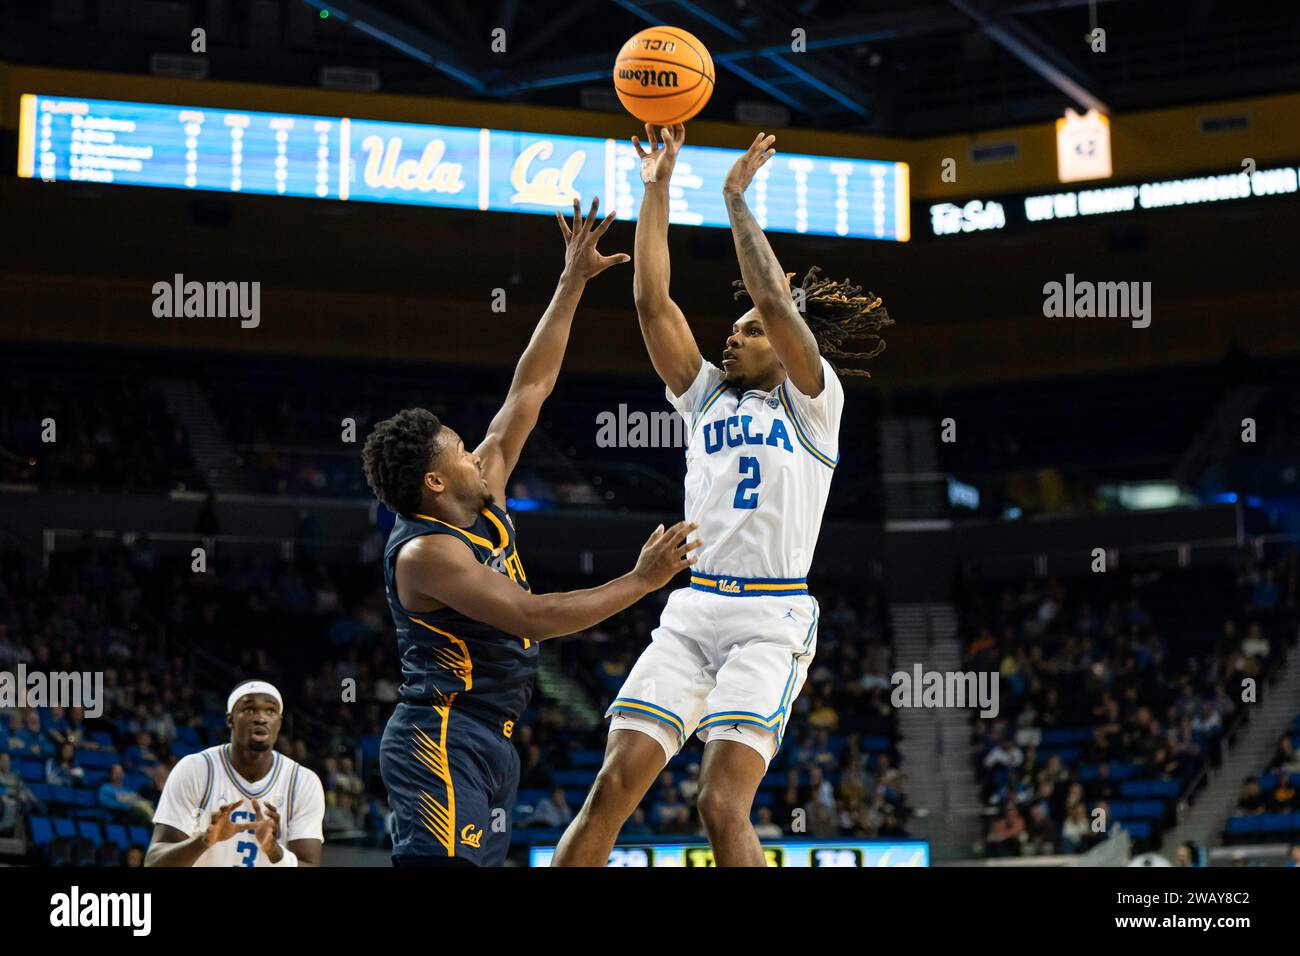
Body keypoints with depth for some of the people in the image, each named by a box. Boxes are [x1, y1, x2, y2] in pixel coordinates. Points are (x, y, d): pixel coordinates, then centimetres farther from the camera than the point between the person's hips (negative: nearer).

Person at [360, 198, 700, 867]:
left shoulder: (483, 498, 10)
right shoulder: (425, 553, -16)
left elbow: (528, 390, 13)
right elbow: (533, 618, -22)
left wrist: (572, 283, 12)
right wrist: (643, 581, -18)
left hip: (488, 744, 10)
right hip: (440, 739, -10)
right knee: (437, 864, -21)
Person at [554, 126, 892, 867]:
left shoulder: (813, 401, 4)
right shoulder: (707, 396, 19)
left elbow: (773, 297, -10)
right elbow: (652, 301, 10)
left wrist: (737, 197, -2)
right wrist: (657, 188, 6)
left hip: (771, 621, -5)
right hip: (692, 612, 5)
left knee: (722, 805, -19)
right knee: (614, 787, -7)